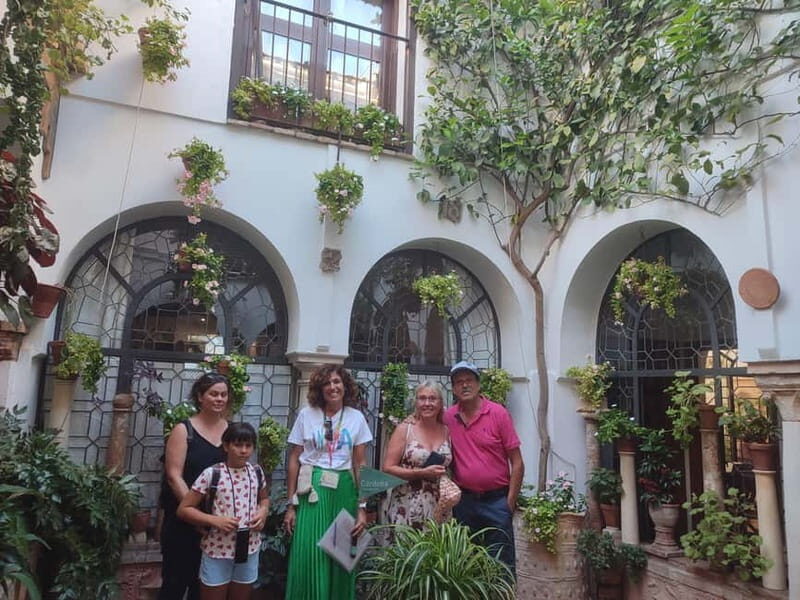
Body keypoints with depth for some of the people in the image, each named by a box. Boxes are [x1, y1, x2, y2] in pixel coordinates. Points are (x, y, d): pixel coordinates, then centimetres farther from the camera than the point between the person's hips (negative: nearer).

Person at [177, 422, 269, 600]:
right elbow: (183, 509, -9)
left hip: (249, 549, 4)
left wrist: (263, 512, -4)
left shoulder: (257, 472, -1)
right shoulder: (212, 474, -14)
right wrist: (215, 520, -20)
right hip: (217, 551, -4)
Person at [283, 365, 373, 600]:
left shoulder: (356, 417, 2)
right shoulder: (307, 414, -1)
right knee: (308, 556, -3)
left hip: (343, 491, 1)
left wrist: (362, 507, -1)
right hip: (311, 490, -1)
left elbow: (360, 464, 3)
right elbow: (293, 461, 1)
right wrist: (291, 504, -1)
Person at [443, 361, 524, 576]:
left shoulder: (498, 413, -8)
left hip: (496, 500, -3)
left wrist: (510, 501, -8)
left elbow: (517, 463, -6)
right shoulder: (448, 417, 1)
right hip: (464, 500, 3)